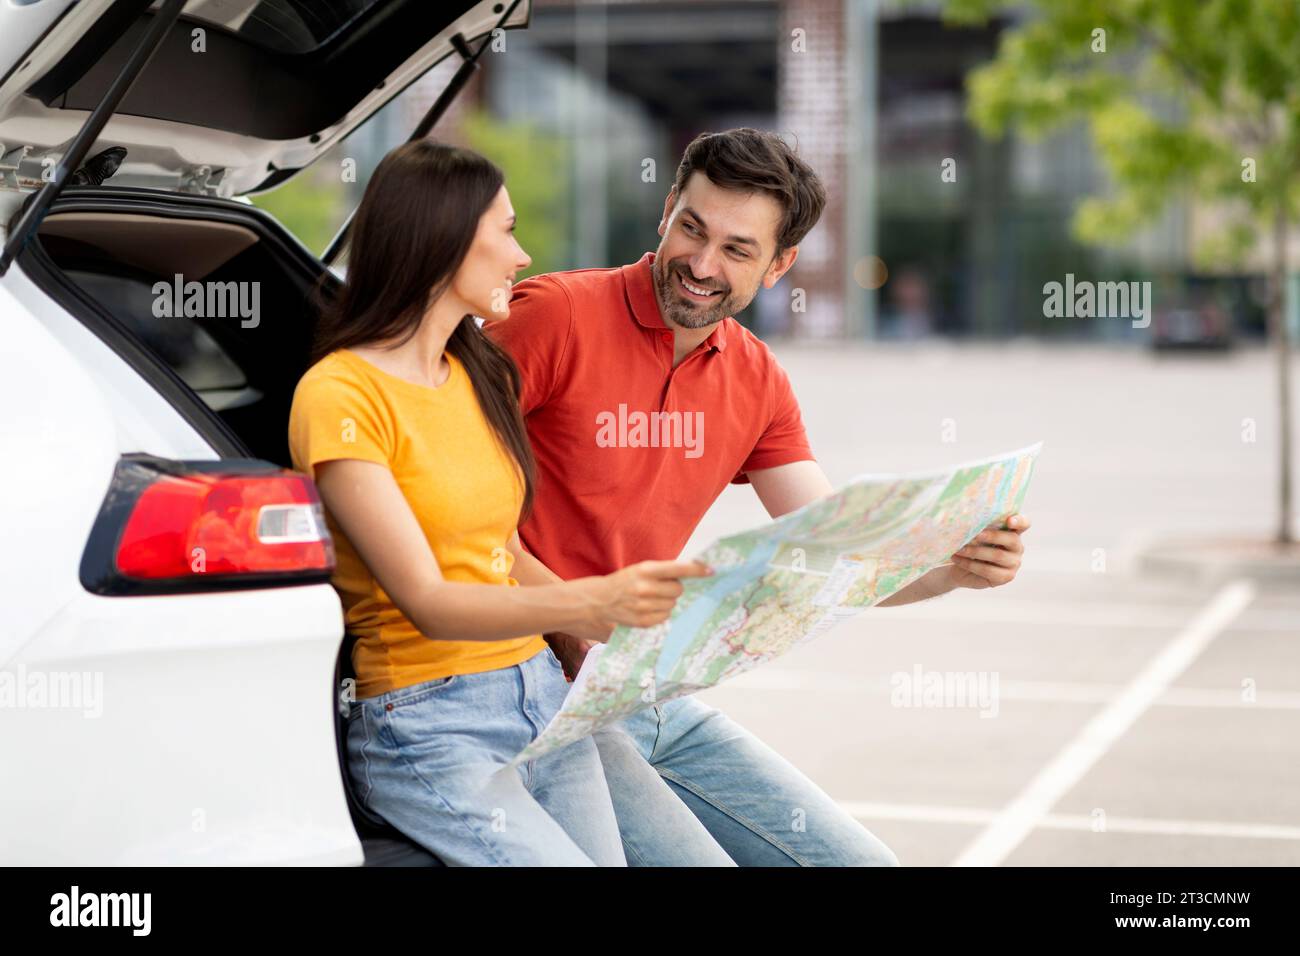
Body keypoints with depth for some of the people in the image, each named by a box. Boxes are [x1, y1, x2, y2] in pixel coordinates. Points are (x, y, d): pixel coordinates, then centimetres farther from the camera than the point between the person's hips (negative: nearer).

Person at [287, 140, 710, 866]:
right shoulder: (340, 395, -11)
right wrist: (591, 601, -31)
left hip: (544, 693, 7)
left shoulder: (482, 376, 15)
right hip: (429, 727, -7)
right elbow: (429, 602, -17)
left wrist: (616, 631, 1)